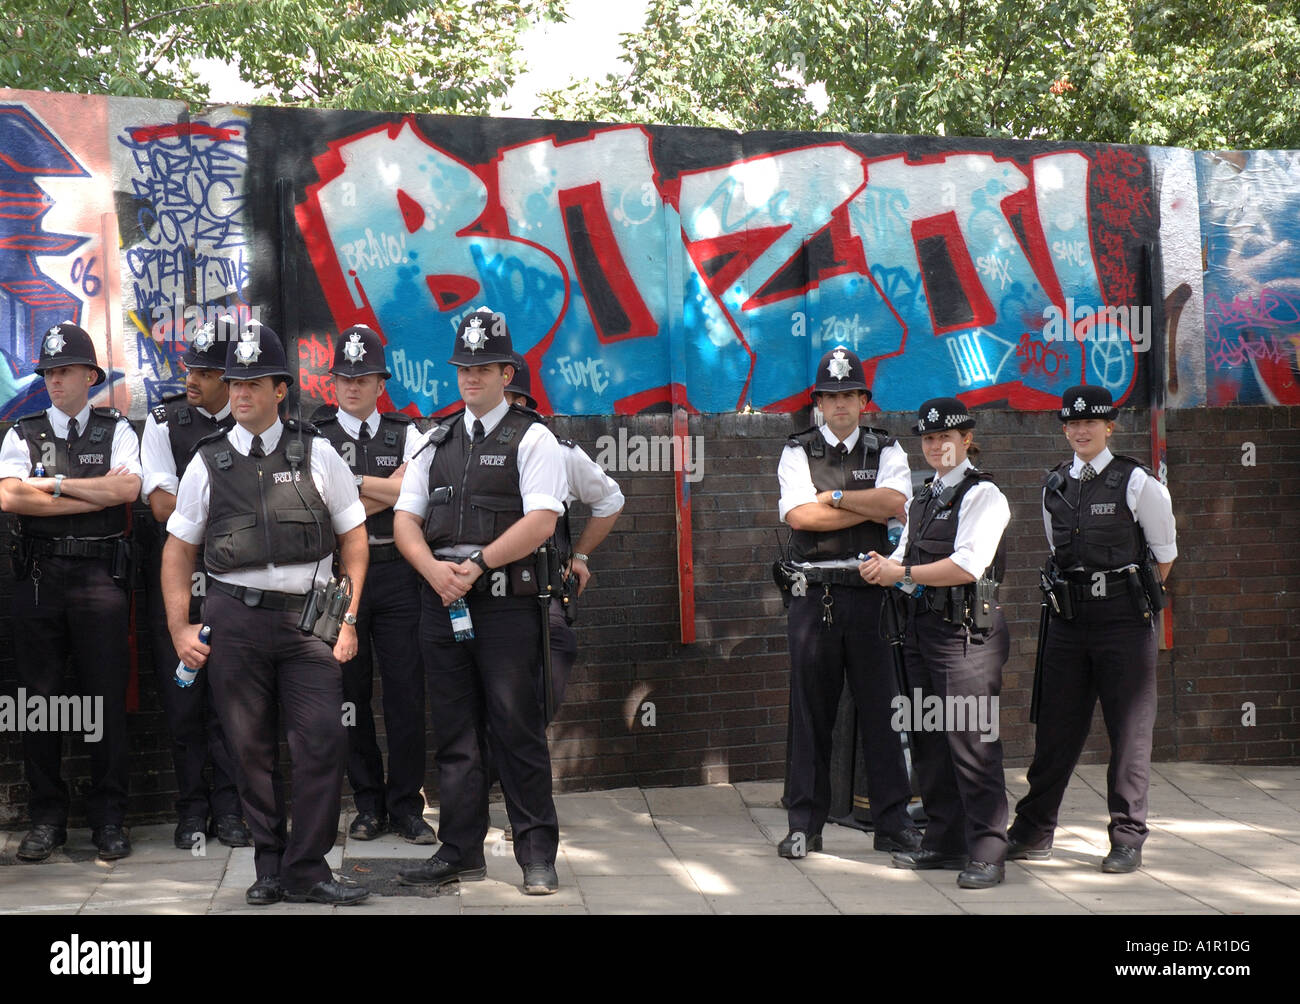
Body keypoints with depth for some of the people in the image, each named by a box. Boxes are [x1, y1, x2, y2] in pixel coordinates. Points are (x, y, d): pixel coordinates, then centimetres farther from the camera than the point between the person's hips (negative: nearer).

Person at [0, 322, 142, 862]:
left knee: (106, 699, -1)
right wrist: (95, 494, -8)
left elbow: (128, 489, -9)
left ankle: (109, 817, 8)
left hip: (99, 575, -1)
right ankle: (45, 817, 13)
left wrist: (53, 483, -7)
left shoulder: (116, 429, 9)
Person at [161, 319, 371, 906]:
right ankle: (270, 867, 18)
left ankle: (306, 871, 3)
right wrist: (179, 627, 5)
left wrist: (349, 618, 3)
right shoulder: (208, 463, 8)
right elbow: (179, 549, 14)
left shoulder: (316, 454, 6)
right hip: (235, 619, 1)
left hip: (307, 615, -1)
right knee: (251, 749, 5)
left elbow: (353, 537, 10)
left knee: (323, 742, -8)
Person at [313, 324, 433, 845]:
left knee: (406, 691, -3)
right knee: (350, 692, 5)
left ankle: (406, 805, 7)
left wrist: (353, 480, -10)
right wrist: (384, 490, -9)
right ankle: (368, 802, 16)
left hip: (396, 573, 0)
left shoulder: (405, 434, 9)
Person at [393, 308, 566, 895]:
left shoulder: (531, 438, 1)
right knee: (454, 732, 9)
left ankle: (537, 854, 6)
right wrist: (435, 569, -8)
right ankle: (460, 851, 17)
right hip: (440, 600, 5)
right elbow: (405, 519, 11)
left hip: (505, 603, -5)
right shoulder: (437, 442, 17)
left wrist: (477, 565, -16)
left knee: (516, 729, -3)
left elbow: (540, 522, -11)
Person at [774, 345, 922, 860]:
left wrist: (833, 496, -9)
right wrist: (870, 508, -7)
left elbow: (895, 502, -10)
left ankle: (892, 821, 11)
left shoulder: (886, 451, 10)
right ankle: (804, 822, 11)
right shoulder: (798, 452, 7)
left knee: (881, 704, 2)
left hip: (870, 590, 1)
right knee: (810, 707, 3)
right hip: (813, 591, -1)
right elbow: (799, 514, -10)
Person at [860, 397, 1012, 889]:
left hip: (967, 631, -9)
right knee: (929, 740, 13)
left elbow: (967, 566, -18)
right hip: (922, 627, 9)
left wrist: (903, 573, -13)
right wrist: (884, 566, -3)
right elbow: (905, 558, 21)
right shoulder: (922, 500, 20)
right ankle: (944, 841, 23)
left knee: (973, 743, -8)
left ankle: (986, 853, -4)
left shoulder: (983, 495, -7)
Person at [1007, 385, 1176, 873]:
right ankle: (1033, 831, 17)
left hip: (1124, 618, -4)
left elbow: (1165, 553, 6)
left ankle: (1128, 838, 8)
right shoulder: (1054, 486, 10)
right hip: (1069, 618, 4)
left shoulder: (1138, 483, -4)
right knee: (1056, 727, 8)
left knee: (1130, 728, -1)